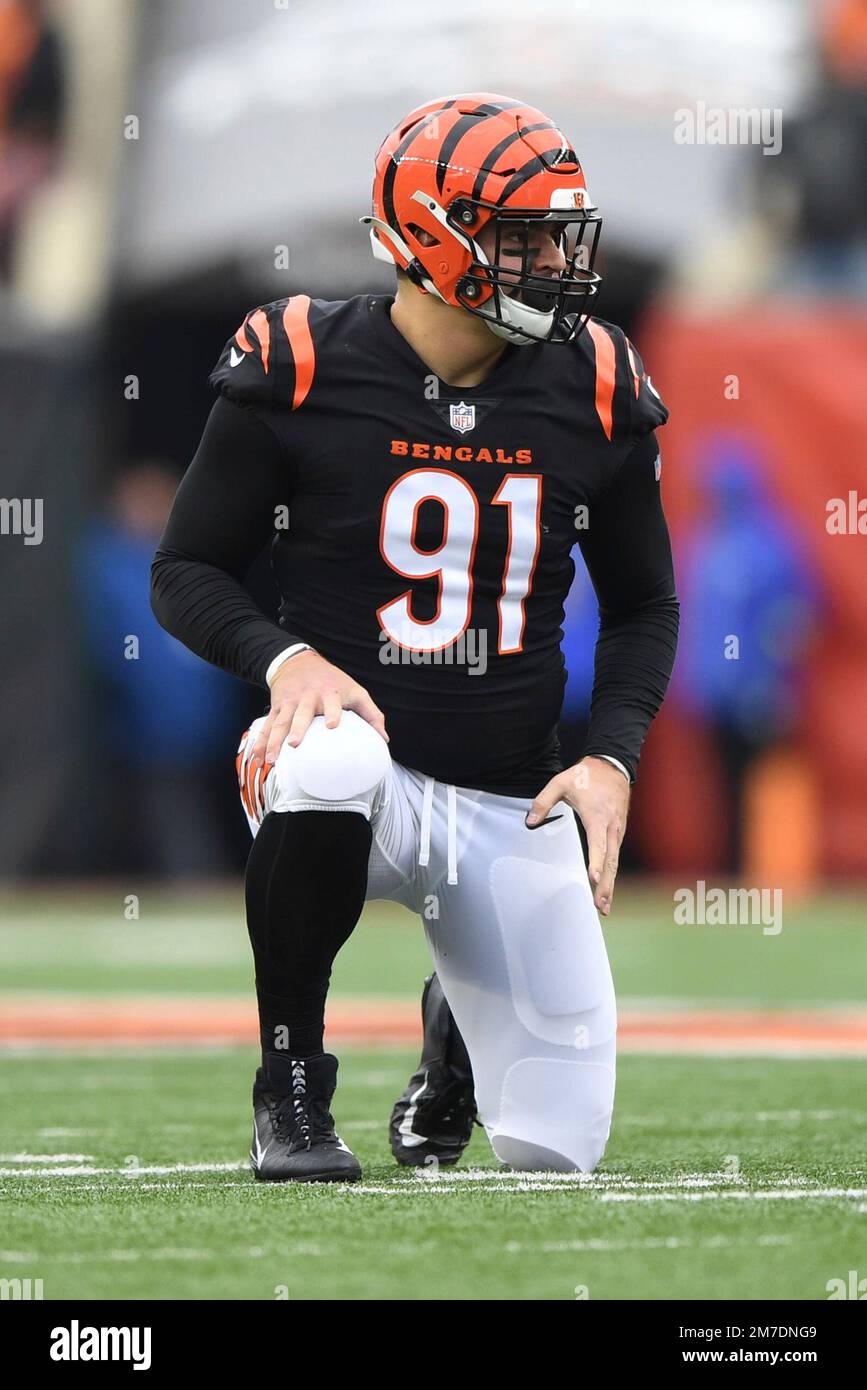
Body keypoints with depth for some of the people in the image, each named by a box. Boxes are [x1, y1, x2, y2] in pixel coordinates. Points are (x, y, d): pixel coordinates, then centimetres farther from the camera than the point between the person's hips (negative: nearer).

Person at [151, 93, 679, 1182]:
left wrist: (612, 758, -5)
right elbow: (185, 571, -2)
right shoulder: (300, 371, -9)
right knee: (328, 763, -42)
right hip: (360, 751, -3)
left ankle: (460, 1025, 39)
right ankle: (290, 1086, -17)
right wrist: (284, 659, -22)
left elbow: (642, 606, 12)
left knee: (554, 1147, 0)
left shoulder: (592, 394, 1)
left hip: (513, 805, 3)